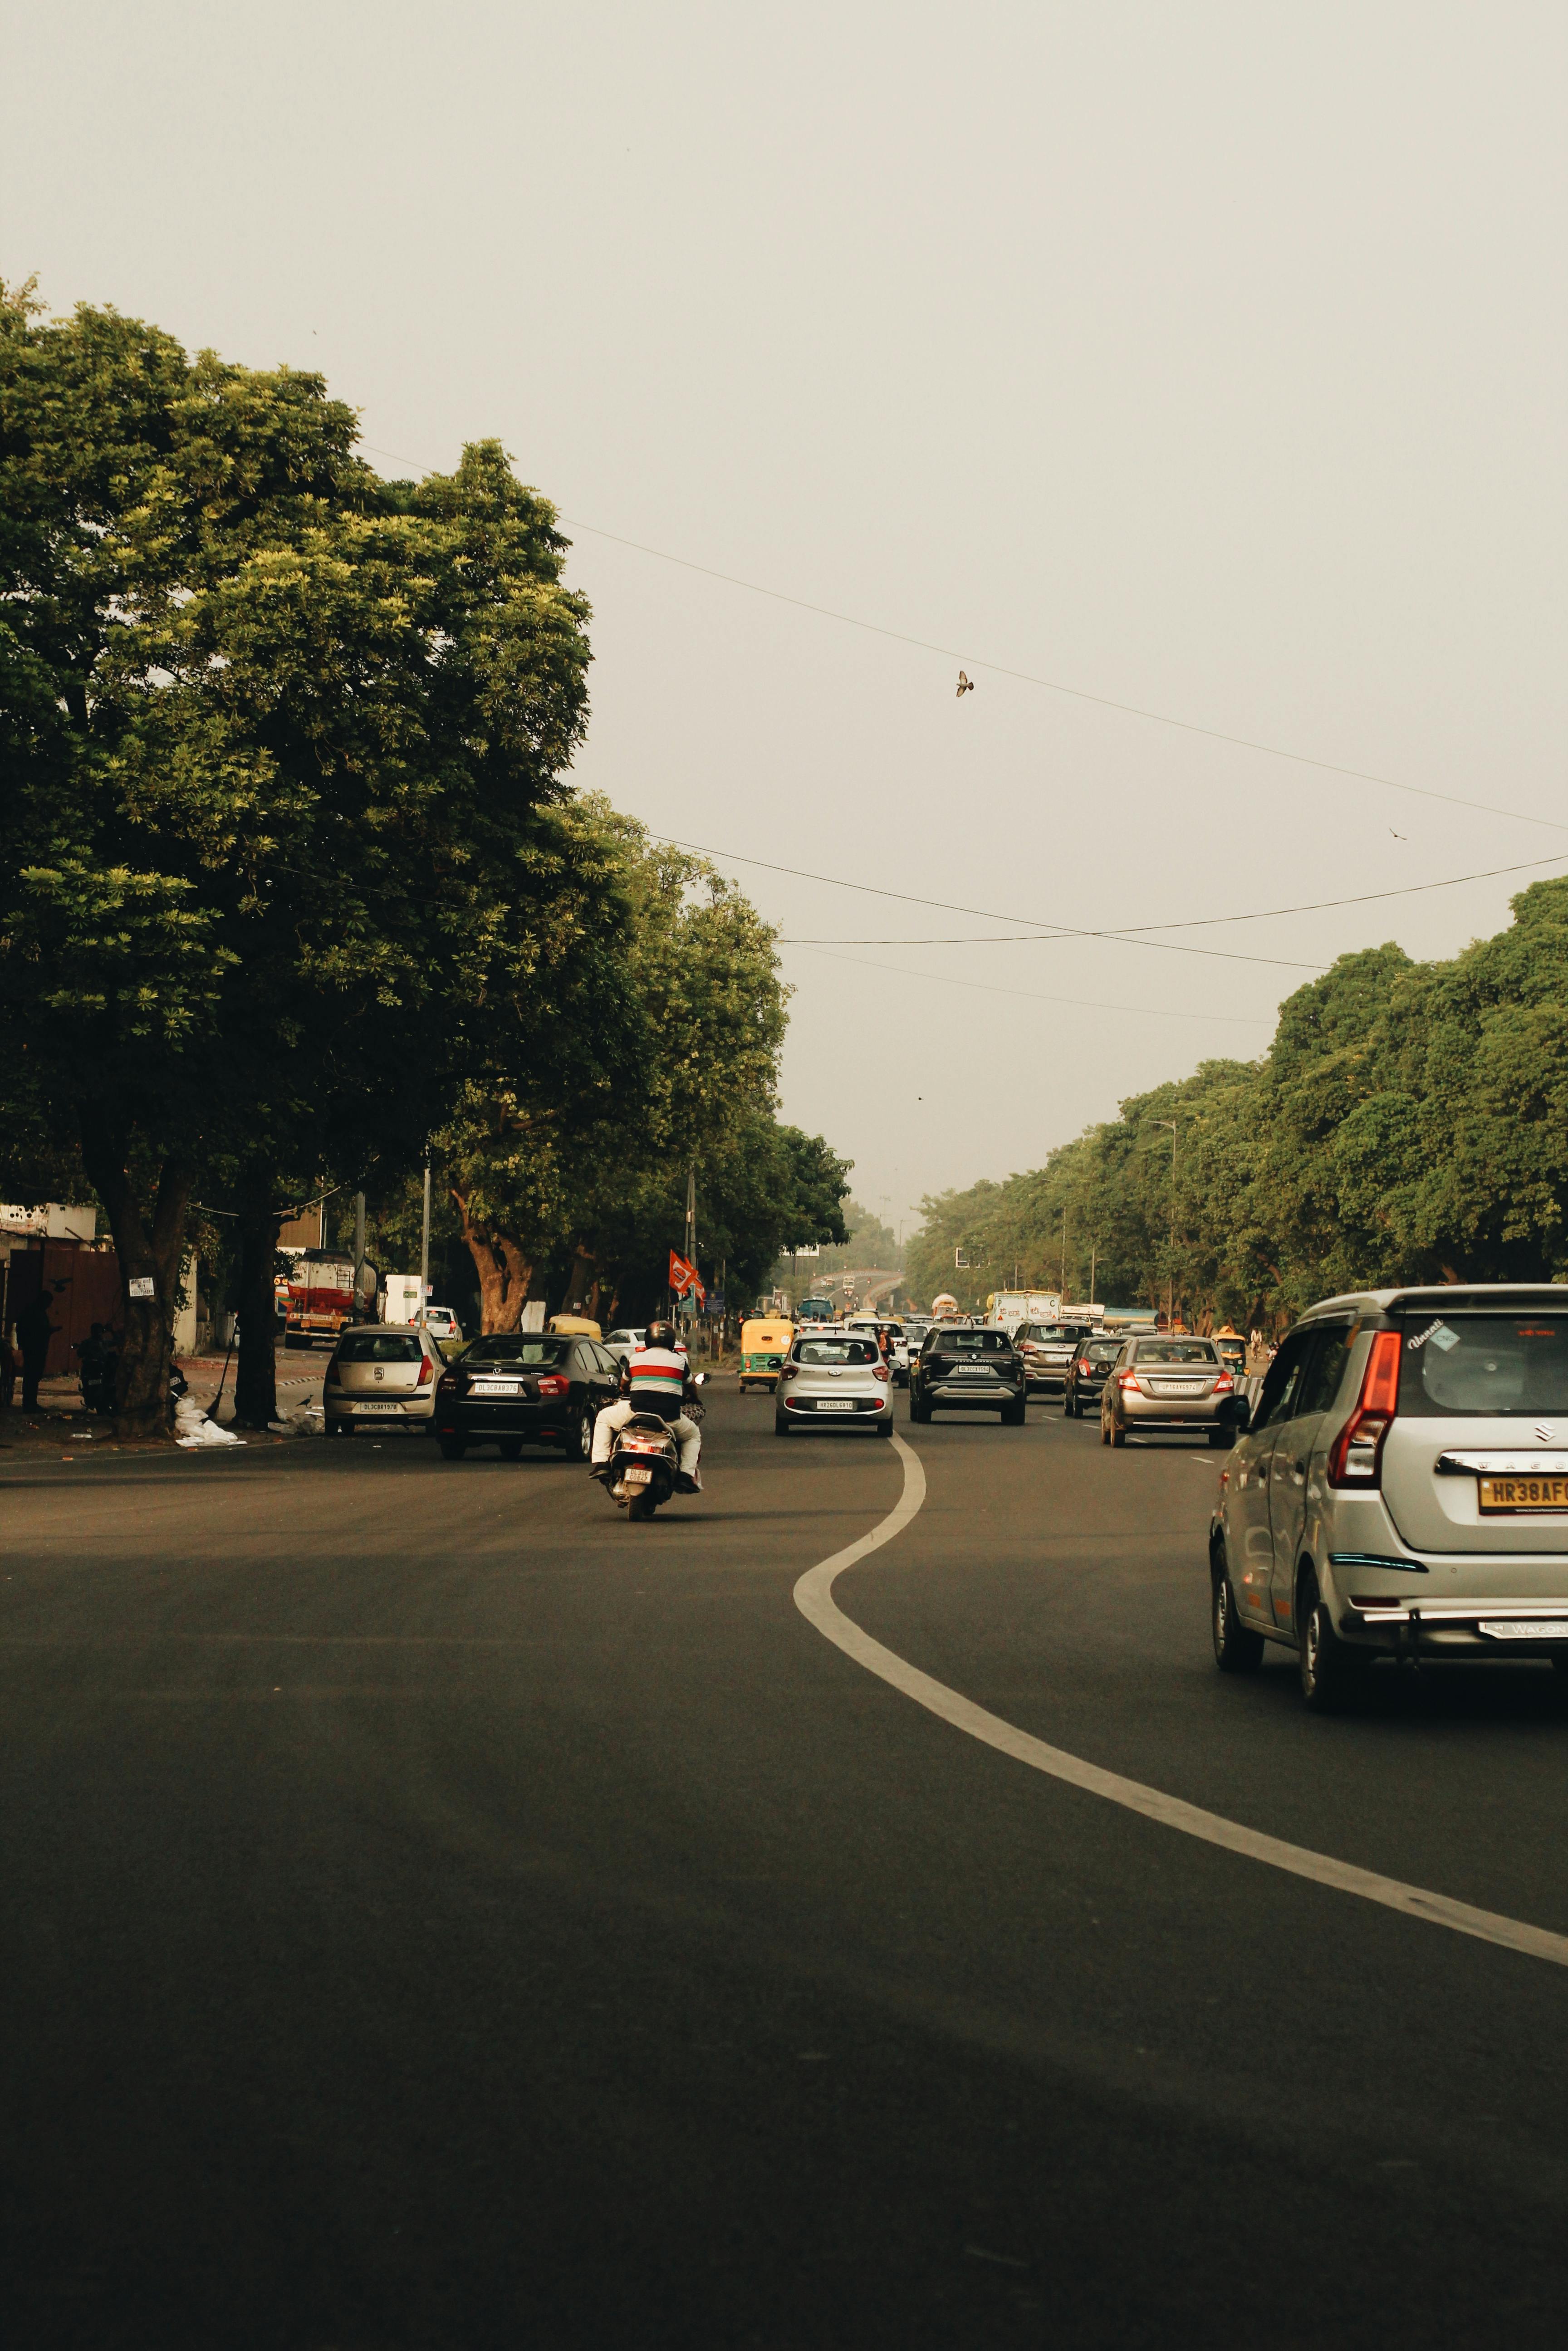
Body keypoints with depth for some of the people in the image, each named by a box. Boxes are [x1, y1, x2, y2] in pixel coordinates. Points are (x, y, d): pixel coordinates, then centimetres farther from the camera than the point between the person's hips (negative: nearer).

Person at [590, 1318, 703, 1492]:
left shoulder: (635, 1358, 9)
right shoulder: (679, 1361, 8)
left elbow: (623, 1386, 25)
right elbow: (692, 1389, 22)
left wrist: (625, 1393, 50)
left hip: (636, 1411, 0)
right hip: (670, 1417, 0)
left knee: (604, 1418, 26)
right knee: (693, 1435, 28)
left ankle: (600, 1463, 10)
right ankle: (687, 1474, 6)